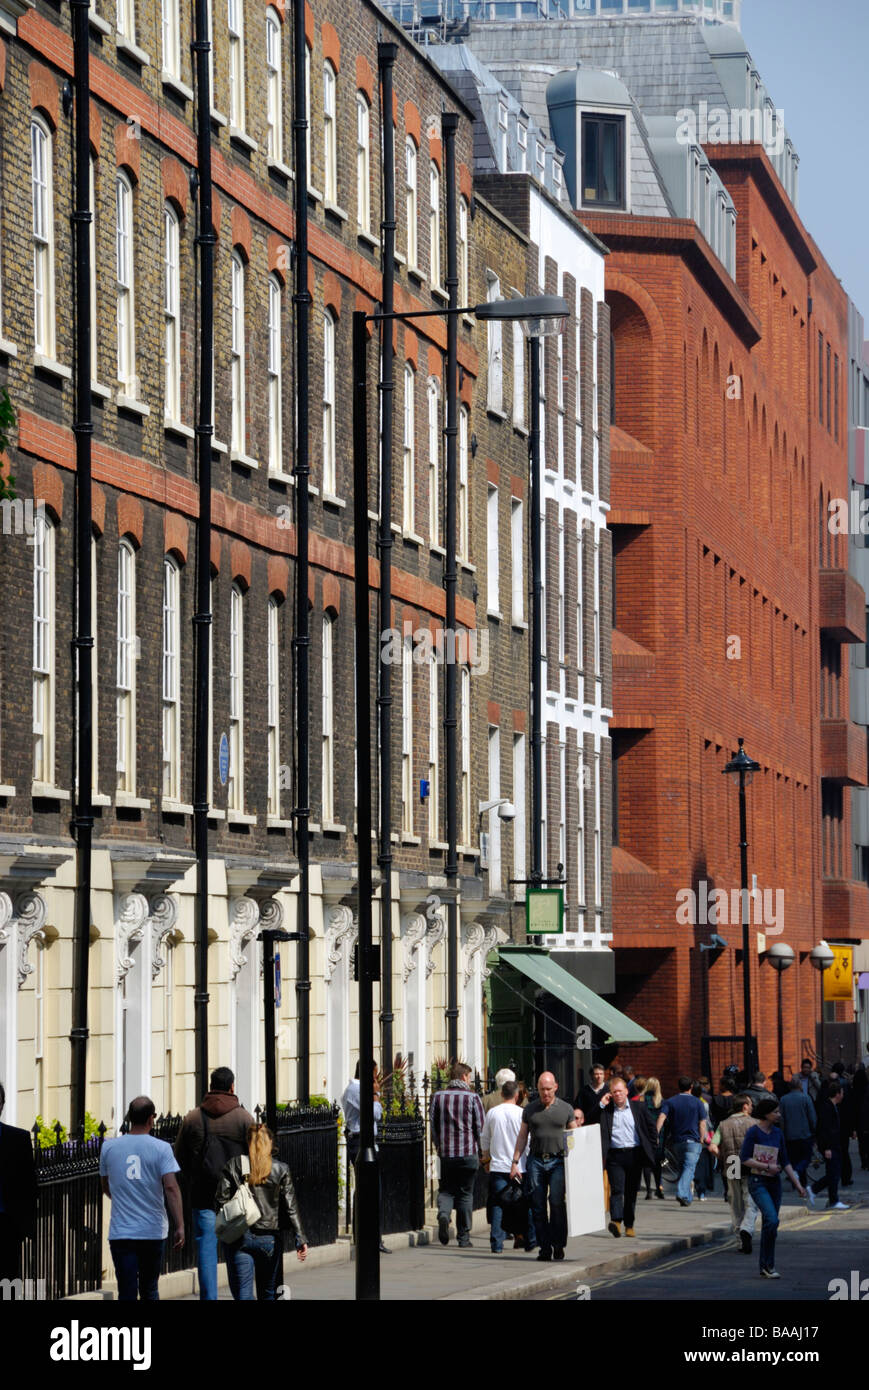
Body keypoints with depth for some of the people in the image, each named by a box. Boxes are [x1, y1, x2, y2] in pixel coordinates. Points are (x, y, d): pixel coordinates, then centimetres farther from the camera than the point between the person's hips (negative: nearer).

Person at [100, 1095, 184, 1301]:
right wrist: (180, 1226, -11)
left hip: (121, 1231, 0)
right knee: (149, 1290, 15)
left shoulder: (109, 1147, 4)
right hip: (153, 1230, 0)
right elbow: (171, 1187, -13)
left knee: (127, 1292, -4)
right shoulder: (161, 1148, -4)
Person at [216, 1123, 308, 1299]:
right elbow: (290, 1207, -3)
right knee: (268, 1294, 16)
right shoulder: (281, 1169, 0)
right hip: (270, 1238, 1)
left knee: (243, 1294, -4)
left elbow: (221, 1199, -4)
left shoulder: (233, 1166, 0)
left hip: (239, 1237, -1)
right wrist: (300, 1238, -4)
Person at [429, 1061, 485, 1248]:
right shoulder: (472, 1097, -6)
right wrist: (480, 1149, 10)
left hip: (446, 1153, 1)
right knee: (465, 1194, 8)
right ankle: (463, 1237, 10)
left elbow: (433, 1124, 5)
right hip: (468, 1153, -1)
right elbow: (481, 1126, -4)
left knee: (446, 1189, 13)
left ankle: (443, 1214, -19)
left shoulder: (438, 1096, 1)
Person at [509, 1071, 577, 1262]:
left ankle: (558, 1246, -4)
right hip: (536, 1161, 2)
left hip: (558, 1161, -2)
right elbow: (522, 1137, 14)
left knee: (557, 1203, -11)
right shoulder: (530, 1109, 11)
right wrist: (515, 1162, 7)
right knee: (538, 1206, 0)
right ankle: (545, 1247, 5)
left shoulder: (566, 1109, 7)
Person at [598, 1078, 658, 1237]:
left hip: (635, 1155, 1)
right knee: (617, 1190, -14)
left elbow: (651, 1128, 12)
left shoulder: (639, 1107, 6)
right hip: (615, 1156, -1)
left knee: (632, 1192, 8)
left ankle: (629, 1225, 16)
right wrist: (601, 1105, -7)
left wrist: (652, 1148, 5)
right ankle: (616, 1221, -25)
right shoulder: (606, 1110, 5)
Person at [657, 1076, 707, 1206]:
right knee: (689, 1167, -10)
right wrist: (702, 1139, 6)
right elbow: (702, 1123, -2)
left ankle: (687, 1197, 19)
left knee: (682, 1167, 16)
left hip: (677, 1141, 3)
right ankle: (682, 1193, -30)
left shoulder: (670, 1102, 5)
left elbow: (662, 1117, -9)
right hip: (693, 1141, -3)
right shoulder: (697, 1102, 1)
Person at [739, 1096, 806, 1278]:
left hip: (774, 1182, 6)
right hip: (758, 1182, -6)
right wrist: (767, 1166, -15)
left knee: (768, 1225, 8)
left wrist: (798, 1184, 11)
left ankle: (765, 1268, 14)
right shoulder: (753, 1132, -9)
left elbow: (785, 1162, 15)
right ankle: (768, 1264, -11)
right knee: (772, 1220, -20)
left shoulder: (777, 1133, 9)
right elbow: (744, 1159, -11)